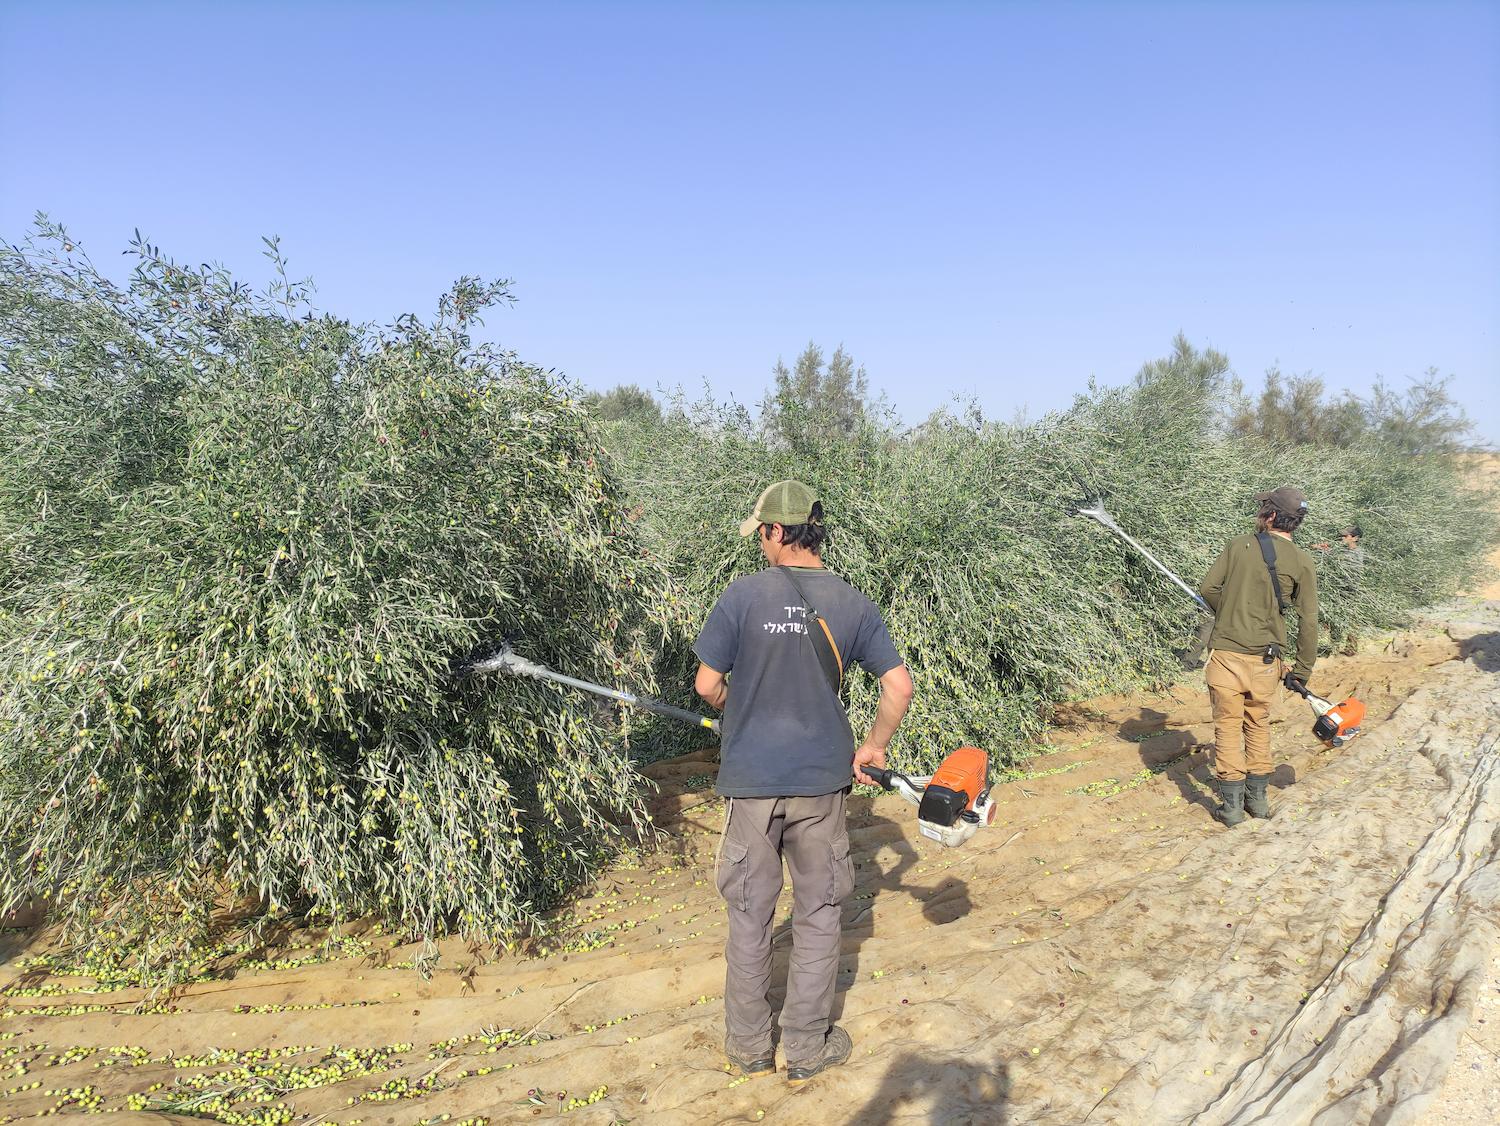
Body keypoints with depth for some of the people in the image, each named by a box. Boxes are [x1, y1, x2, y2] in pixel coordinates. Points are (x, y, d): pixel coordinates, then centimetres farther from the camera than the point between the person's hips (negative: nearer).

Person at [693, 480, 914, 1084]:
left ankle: (749, 1046, 28)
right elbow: (899, 686, -3)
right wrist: (873, 747, 11)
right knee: (817, 917, 16)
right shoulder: (853, 604, -5)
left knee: (750, 916, 14)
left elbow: (707, 685, -8)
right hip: (822, 781, 1)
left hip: (751, 780, -1)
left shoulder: (743, 595, -13)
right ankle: (806, 1047, 26)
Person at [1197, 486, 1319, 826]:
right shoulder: (1302, 562, 0)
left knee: (1228, 727, 6)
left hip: (1226, 653, -2)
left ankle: (1232, 806, 9)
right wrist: (1302, 672, 6)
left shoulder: (1237, 545, -2)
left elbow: (1208, 589, -2)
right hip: (1266, 660, 2)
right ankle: (1257, 798, 27)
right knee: (1259, 725, 19)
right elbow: (1308, 622, -2)